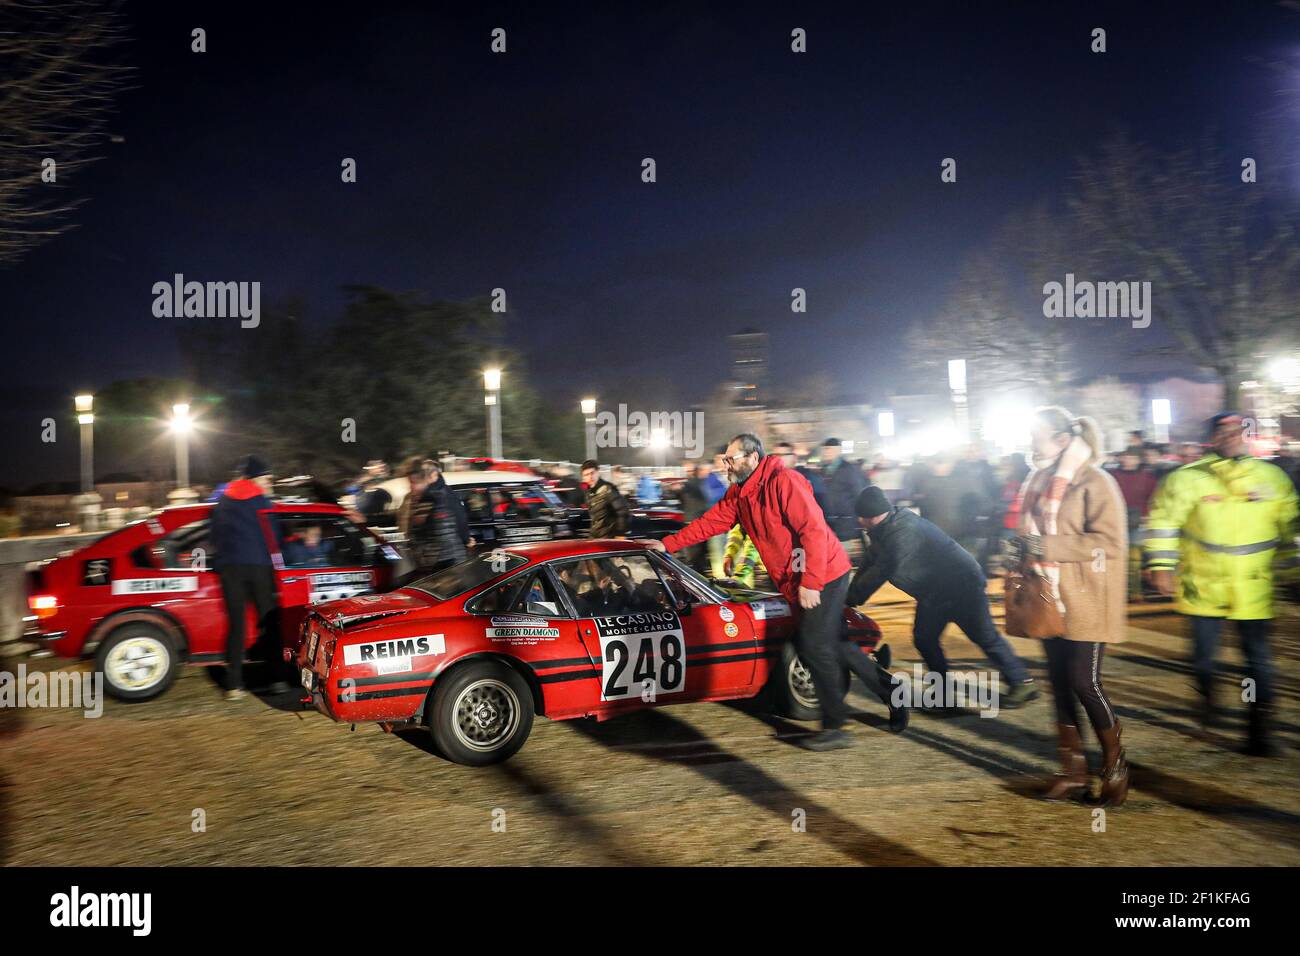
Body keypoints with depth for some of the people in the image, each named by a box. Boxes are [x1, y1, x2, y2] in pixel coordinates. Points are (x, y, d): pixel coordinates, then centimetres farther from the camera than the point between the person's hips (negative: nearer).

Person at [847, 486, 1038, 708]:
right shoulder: (887, 529, 3)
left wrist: (851, 599, -28)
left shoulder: (903, 531, -29)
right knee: (924, 638, 7)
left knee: (985, 637, 0)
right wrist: (849, 596, -2)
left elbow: (882, 571, -33)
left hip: (962, 584, -10)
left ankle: (1022, 683, 14)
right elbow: (869, 564, 5)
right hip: (934, 592, 10)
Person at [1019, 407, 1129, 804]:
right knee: (1060, 684, 9)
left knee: (1084, 683, -5)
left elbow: (1109, 543, -19)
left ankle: (1115, 766, 17)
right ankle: (1073, 771, 19)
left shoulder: (1094, 483, -11)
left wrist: (1049, 547, -21)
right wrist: (1026, 547, 2)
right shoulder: (1041, 482, 11)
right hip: (1050, 602, 7)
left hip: (1085, 604, -7)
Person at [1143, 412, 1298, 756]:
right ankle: (1207, 701, 38)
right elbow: (1163, 520, -3)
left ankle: (1259, 729, 13)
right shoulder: (1188, 478, -7)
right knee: (1204, 653, 10)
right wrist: (1161, 566, -6)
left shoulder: (1272, 478, 3)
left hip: (1253, 589, 2)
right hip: (1203, 586, -1)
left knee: (1258, 659, 2)